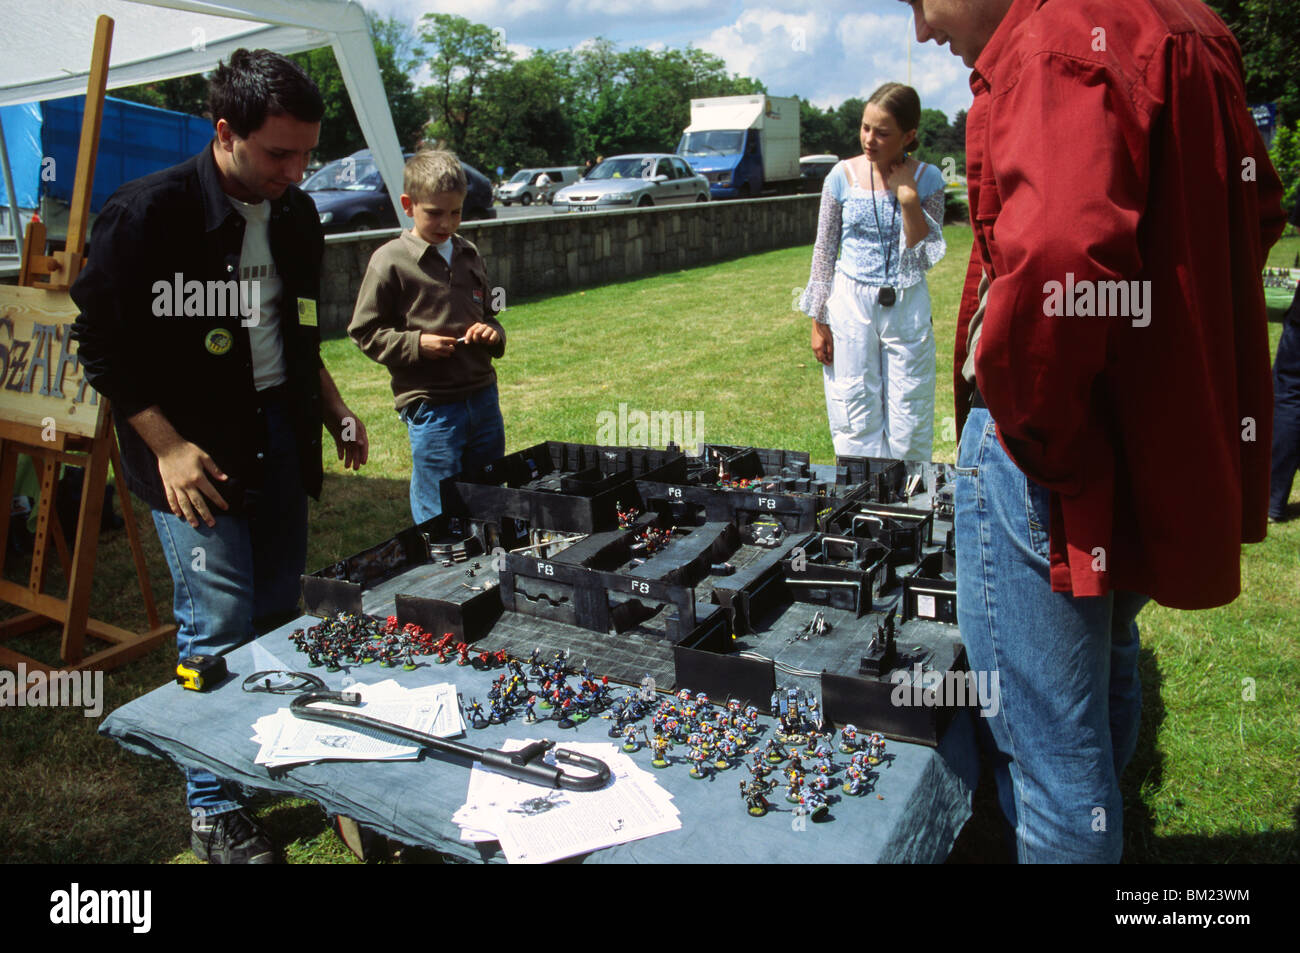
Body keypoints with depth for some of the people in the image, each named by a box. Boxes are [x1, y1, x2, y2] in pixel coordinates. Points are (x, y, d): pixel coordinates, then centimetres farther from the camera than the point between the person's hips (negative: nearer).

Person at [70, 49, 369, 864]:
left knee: (280, 615, 12)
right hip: (196, 448, -6)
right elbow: (103, 345, -10)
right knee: (220, 626, -4)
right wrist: (168, 447, -16)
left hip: (280, 436, 6)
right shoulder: (150, 213, -13)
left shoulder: (296, 217, 7)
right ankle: (215, 807, 15)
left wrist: (336, 412, 10)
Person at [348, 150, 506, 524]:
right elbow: (364, 332, -4)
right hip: (430, 406, -6)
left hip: (483, 395, 6)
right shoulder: (390, 261, -6)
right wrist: (416, 344, -17)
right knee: (439, 518, 2)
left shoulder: (469, 254, 11)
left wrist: (493, 333, 2)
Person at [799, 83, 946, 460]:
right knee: (856, 421, 3)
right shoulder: (843, 176, -2)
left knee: (910, 425, 4)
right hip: (851, 305, 0)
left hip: (907, 307, 0)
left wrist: (907, 197, -15)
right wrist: (819, 321, 1)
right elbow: (824, 252, 3)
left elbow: (926, 258, -7)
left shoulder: (927, 180, -2)